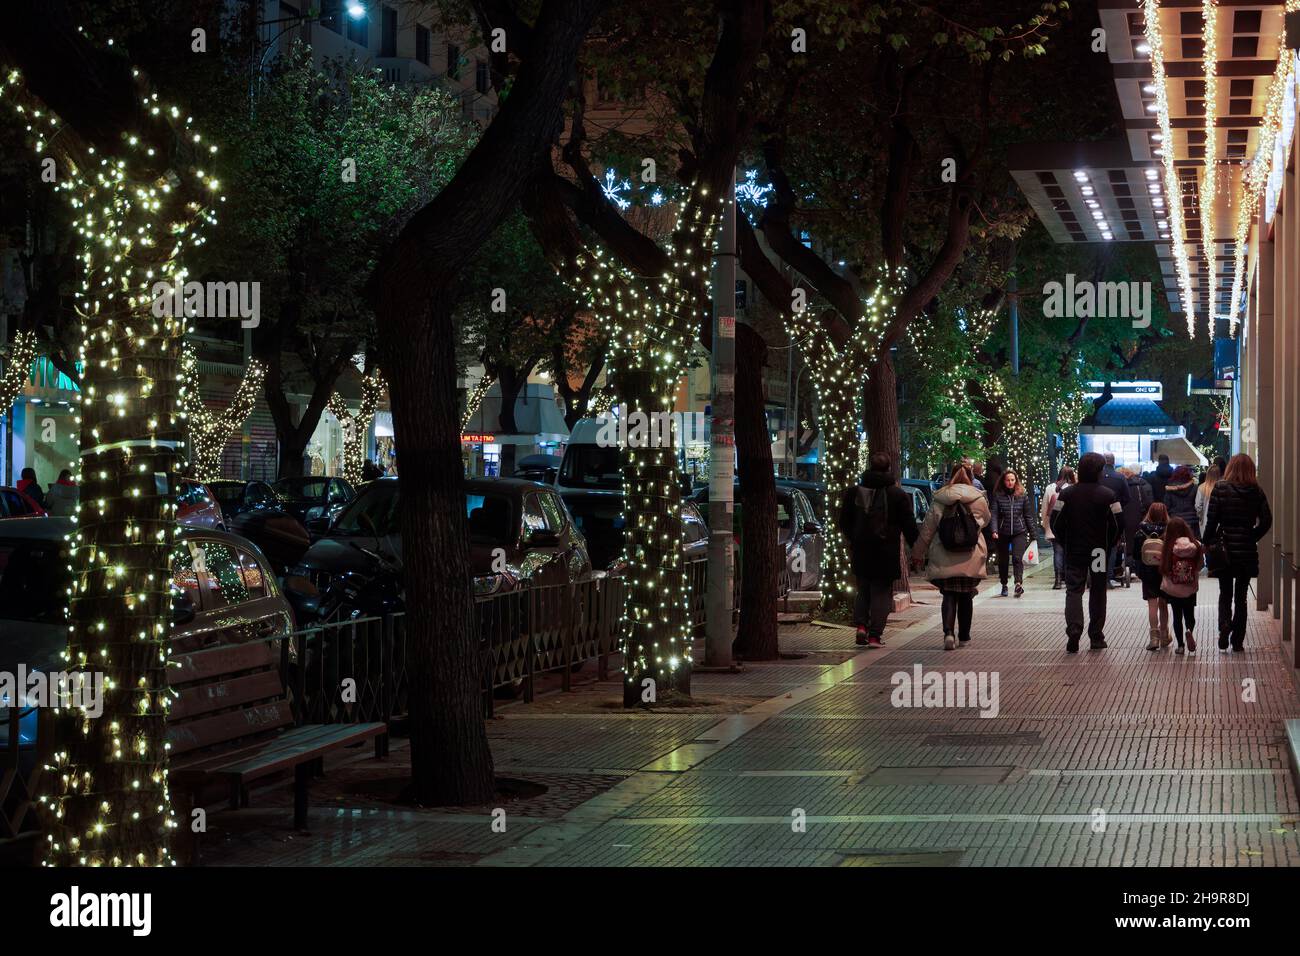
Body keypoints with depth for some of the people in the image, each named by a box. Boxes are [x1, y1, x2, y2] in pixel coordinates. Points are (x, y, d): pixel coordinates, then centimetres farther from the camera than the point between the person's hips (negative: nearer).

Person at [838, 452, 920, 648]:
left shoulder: (854, 493, 3)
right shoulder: (898, 495, -6)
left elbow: (844, 522, 13)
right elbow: (909, 527, -3)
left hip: (860, 552, 3)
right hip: (886, 553, -3)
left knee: (863, 590, 17)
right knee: (882, 592, 4)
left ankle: (861, 624, -1)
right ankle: (875, 635, -1)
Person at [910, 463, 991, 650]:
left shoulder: (939, 501, 0)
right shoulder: (979, 500, 0)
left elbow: (927, 530, 3)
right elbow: (985, 521, 18)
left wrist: (917, 555, 11)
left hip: (944, 559, 0)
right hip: (971, 559, 1)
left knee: (949, 595, 5)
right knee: (966, 596, 14)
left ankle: (948, 631, -16)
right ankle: (964, 636, 21)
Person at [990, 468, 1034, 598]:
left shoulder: (1022, 495, 3)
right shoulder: (998, 495, -1)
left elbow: (1028, 515, 8)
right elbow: (994, 514, -8)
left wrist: (1032, 532, 8)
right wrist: (994, 531, -20)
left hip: (1019, 532, -1)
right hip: (1002, 533, 1)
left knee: (1017, 557, -17)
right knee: (1002, 560, 10)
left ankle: (1019, 583, -27)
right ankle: (1004, 586, 25)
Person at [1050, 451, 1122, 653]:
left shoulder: (1066, 494, -4)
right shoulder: (1108, 495, -8)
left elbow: (1056, 523, -6)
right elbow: (1117, 525, -9)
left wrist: (1065, 542, 9)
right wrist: (1109, 545, 7)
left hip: (1074, 551, 0)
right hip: (1099, 551, 0)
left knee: (1073, 590, 2)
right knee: (1098, 592, 11)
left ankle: (1073, 631, -19)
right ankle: (1096, 637, 13)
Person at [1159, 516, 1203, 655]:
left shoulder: (1169, 548, -16)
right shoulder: (1196, 546, -11)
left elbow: (1163, 569, -9)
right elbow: (1199, 566, -2)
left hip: (1172, 590, -1)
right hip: (1190, 590, 1)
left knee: (1177, 616, 12)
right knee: (1190, 615, 17)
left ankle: (1180, 645, 11)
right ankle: (1190, 631, -12)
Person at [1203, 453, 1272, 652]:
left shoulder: (1220, 489, -8)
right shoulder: (1257, 492, -2)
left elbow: (1211, 520, -10)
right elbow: (1266, 521, -4)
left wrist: (1208, 543, 0)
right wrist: (1252, 537, 8)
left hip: (1224, 548, -1)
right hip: (1247, 551, 1)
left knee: (1225, 594, 12)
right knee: (1241, 596, 11)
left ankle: (1224, 625, -15)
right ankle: (1238, 641, 10)